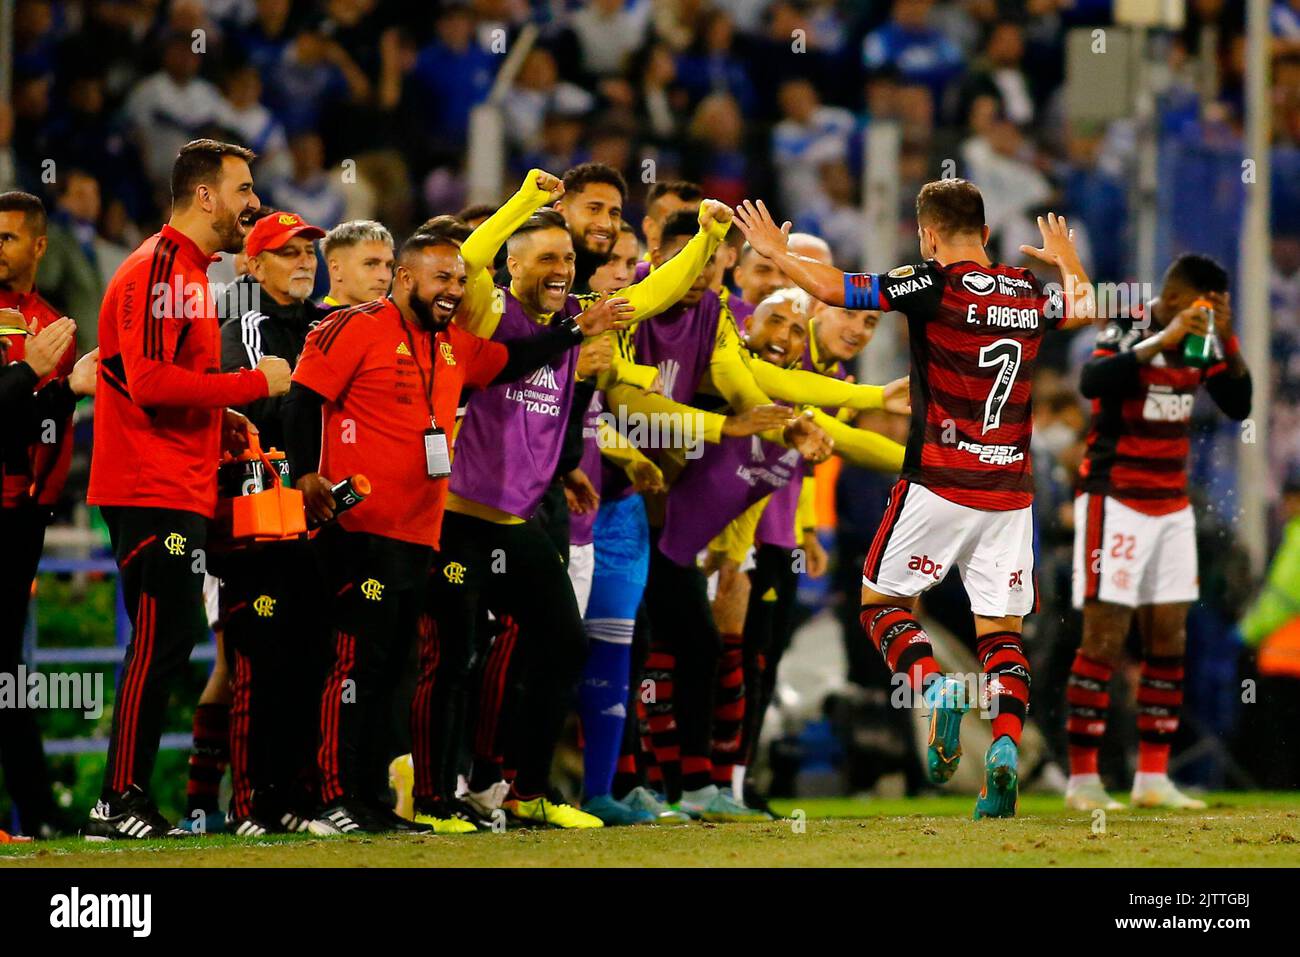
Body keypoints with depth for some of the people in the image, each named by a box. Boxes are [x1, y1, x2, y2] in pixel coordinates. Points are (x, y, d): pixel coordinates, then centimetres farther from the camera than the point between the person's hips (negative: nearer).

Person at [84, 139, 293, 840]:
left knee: (169, 641, 10)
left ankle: (130, 798, 13)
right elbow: (150, 382, -23)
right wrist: (255, 383, -16)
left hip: (180, 490, 11)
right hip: (153, 492, -11)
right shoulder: (160, 269, -13)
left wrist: (223, 423, 12)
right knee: (159, 642, -11)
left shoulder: (188, 271, 20)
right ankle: (118, 804, -9)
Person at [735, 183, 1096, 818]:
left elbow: (832, 288, -11)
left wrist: (776, 251, 6)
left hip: (939, 484, -4)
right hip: (1010, 490, 4)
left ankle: (934, 686, -16)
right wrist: (1068, 261, 52)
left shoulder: (935, 285, -9)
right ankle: (1006, 745, -15)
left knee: (881, 601, 11)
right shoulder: (1032, 295, 8)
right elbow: (1085, 307, 31)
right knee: (1000, 630, 7)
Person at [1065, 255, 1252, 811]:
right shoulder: (1127, 334, -15)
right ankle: (1082, 780, -3)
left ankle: (1152, 779, 9)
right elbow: (1092, 382, -35)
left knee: (1169, 642, 5)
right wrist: (1165, 338, -37)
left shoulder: (1200, 345, 6)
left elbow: (1239, 406, 2)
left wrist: (1228, 343, -11)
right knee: (1105, 640, -7)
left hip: (1172, 508, 7)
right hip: (1116, 506, -7)